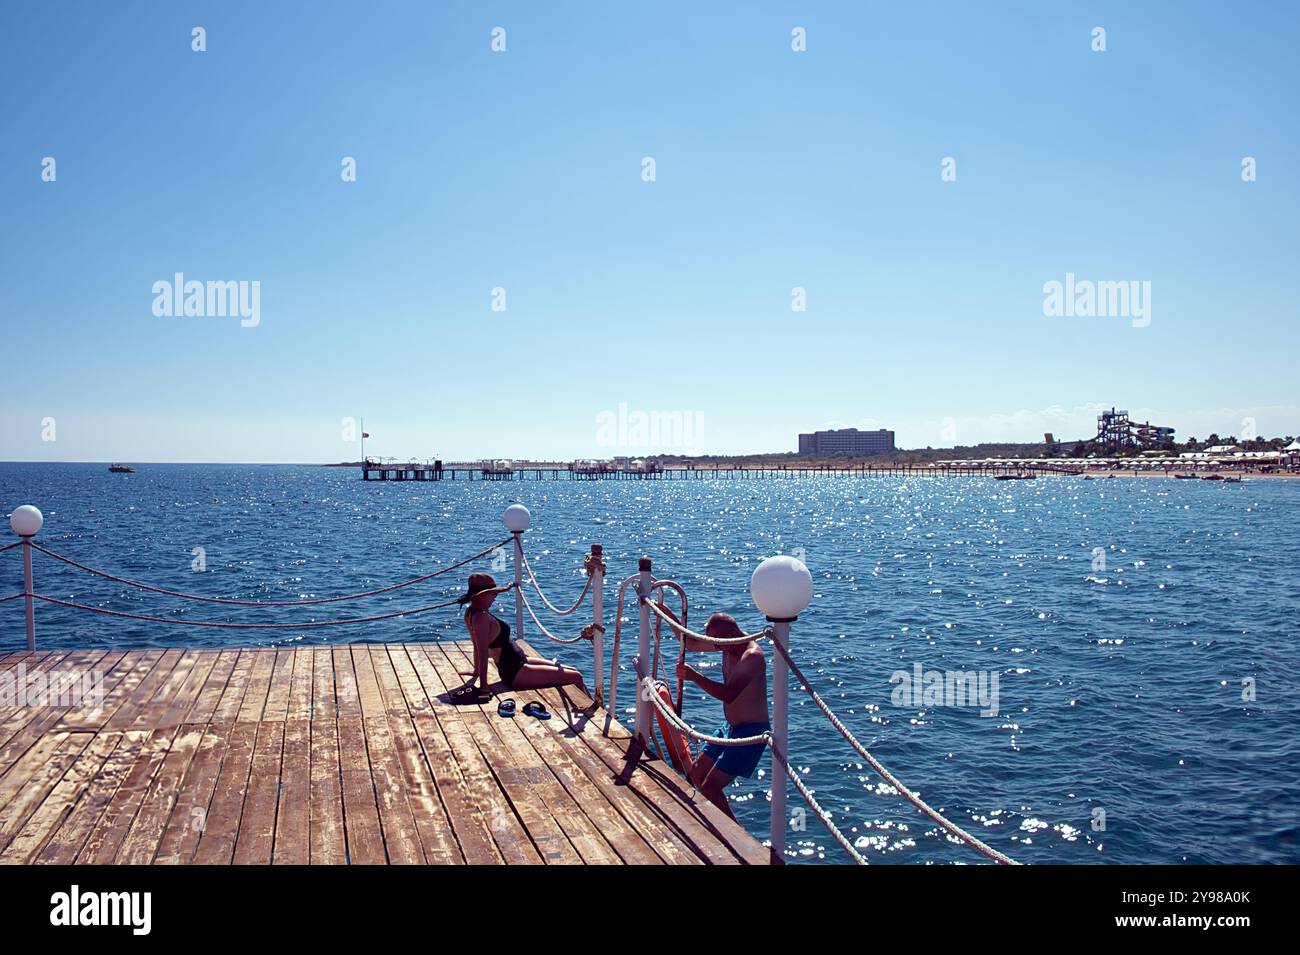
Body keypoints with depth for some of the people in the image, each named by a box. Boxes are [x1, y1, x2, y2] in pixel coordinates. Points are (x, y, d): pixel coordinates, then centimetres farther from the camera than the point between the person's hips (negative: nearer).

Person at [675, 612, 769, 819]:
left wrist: (695, 677, -41)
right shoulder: (728, 644, 3)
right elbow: (691, 643, 15)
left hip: (750, 732, -10)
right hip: (731, 728, 10)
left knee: (710, 787, -15)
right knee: (696, 776, 15)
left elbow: (729, 694, -34)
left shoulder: (752, 656, -24)